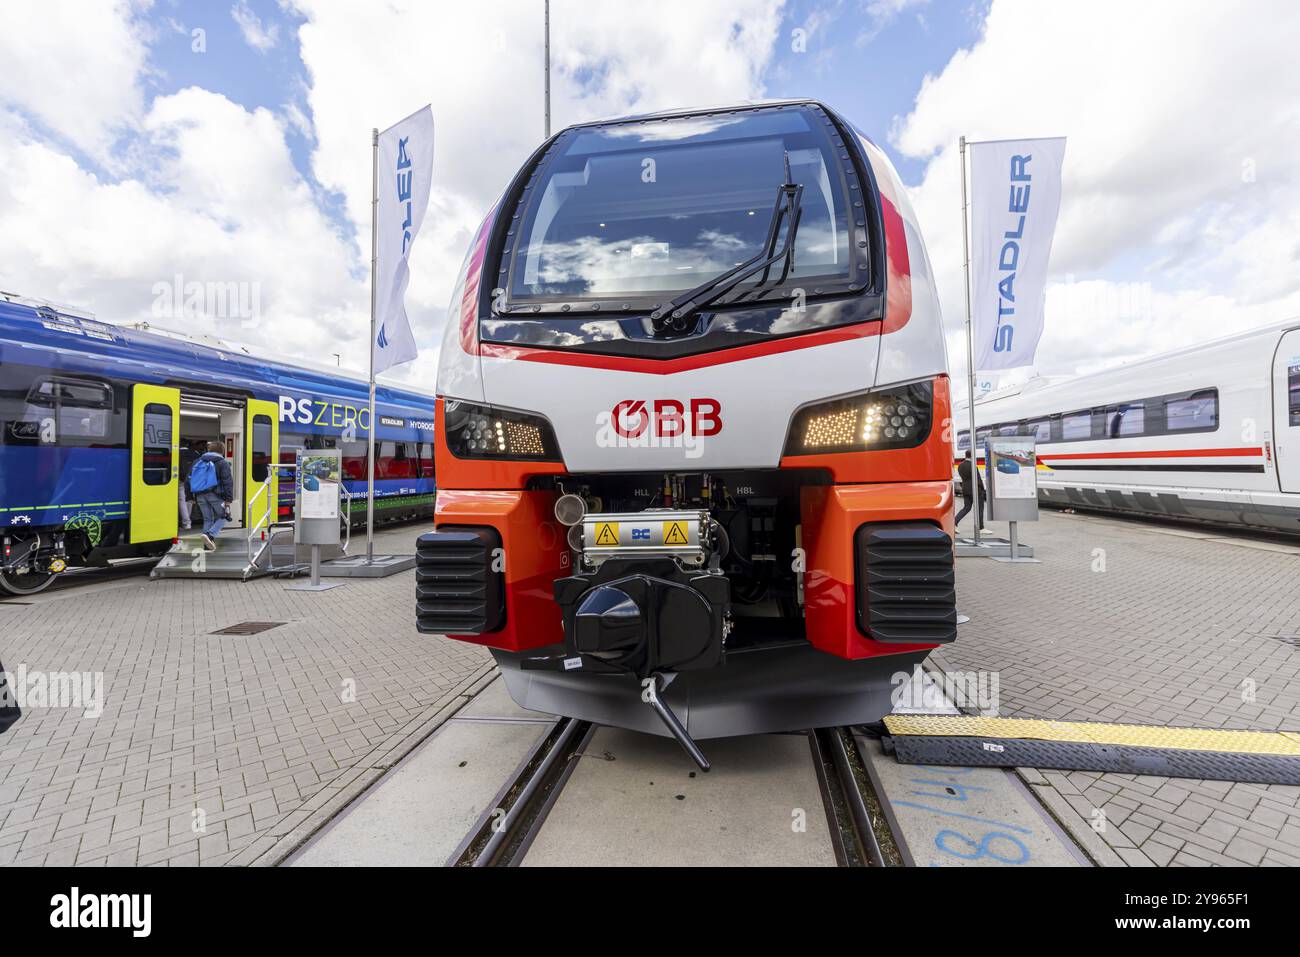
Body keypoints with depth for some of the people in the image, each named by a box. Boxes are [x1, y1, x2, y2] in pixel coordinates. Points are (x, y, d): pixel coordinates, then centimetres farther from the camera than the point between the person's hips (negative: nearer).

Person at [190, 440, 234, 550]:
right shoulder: (222, 463, -3)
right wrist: (228, 499, -11)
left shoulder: (198, 462, 14)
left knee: (207, 519, 12)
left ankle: (207, 547, 10)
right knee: (222, 517, 7)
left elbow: (190, 479, 15)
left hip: (200, 495, 5)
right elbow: (227, 482, -11)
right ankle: (210, 535, -19)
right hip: (215, 495, -5)